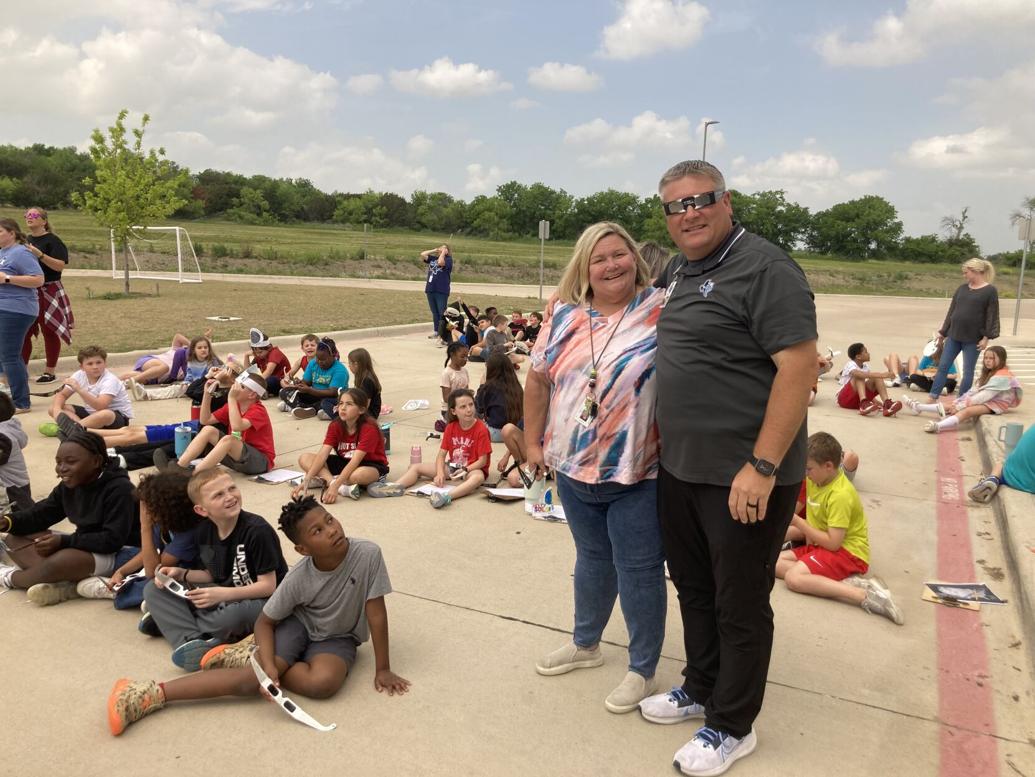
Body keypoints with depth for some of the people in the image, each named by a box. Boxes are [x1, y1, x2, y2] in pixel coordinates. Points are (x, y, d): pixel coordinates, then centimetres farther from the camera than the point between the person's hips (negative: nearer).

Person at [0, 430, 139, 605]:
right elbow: (39, 514, 11)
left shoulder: (119, 489, -21)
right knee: (15, 538, 1)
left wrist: (63, 541, -28)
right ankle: (64, 583, -22)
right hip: (84, 547, 9)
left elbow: (113, 540, -26)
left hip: (118, 555, -9)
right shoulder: (69, 486, 5)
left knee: (62, 561, -36)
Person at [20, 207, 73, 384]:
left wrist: (40, 255, -28)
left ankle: (50, 371, 9)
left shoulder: (52, 241, -7)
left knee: (49, 332, 1)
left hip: (48, 293, -7)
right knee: (23, 332, 7)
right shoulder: (26, 241, 14)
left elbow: (60, 265, -18)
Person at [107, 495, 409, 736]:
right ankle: (150, 694, -19)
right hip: (299, 624, 0)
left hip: (338, 637, 0)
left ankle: (249, 656, -11)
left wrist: (383, 669, -15)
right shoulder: (299, 577, -21)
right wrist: (269, 664, -28)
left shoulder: (368, 554, -28)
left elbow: (376, 614, -20)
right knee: (255, 677, -26)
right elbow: (264, 621, -10)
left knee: (324, 681, -33)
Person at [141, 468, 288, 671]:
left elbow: (268, 586, -20)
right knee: (153, 589, -2)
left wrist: (222, 594, -29)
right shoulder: (204, 532, 1)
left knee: (232, 614, -41)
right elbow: (212, 575, 13)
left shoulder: (257, 530, -21)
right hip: (223, 598, 7)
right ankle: (194, 640, -23)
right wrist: (181, 574, -4)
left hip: (258, 601, -7)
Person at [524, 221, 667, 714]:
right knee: (591, 559, 23)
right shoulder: (565, 317, 2)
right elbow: (538, 380, 9)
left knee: (638, 572, 7)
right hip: (574, 469, 5)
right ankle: (585, 644, 44)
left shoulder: (663, 313, -10)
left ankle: (642, 671, 26)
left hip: (637, 474, -4)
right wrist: (533, 443, 9)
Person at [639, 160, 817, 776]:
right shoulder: (677, 272, 10)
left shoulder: (765, 269, -15)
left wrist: (762, 467, -24)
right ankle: (701, 689, 41)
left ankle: (732, 726, 26)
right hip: (680, 467, 8)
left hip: (745, 477, -8)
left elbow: (800, 366, -21)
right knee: (694, 587, 21)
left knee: (739, 604, 8)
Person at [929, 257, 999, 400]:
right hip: (954, 335, 5)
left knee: (968, 371, 3)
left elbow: (992, 316, -7)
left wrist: (986, 337, -12)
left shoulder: (990, 291, -6)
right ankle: (933, 398, 6)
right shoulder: (962, 289, 9)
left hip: (973, 338, -5)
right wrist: (943, 332, 12)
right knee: (943, 366, 3)